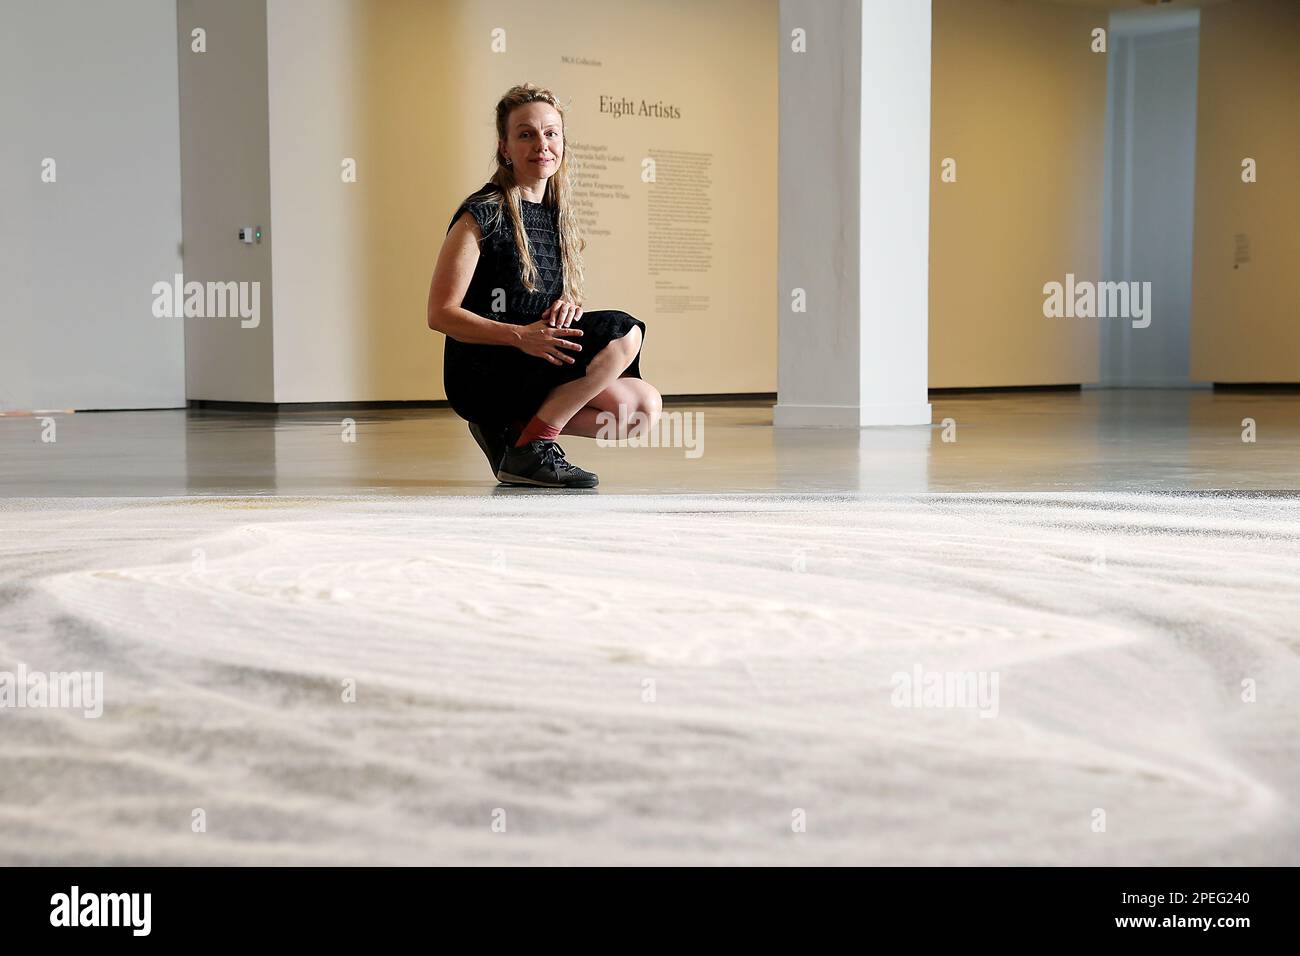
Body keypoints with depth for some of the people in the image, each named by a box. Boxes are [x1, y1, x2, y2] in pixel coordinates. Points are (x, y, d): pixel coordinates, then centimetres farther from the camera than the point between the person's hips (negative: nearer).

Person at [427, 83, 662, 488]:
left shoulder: (558, 215, 13)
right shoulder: (483, 215, -9)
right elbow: (440, 314, -14)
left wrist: (567, 307, -5)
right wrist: (520, 335, -27)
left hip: (534, 368, 8)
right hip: (480, 375, -7)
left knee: (644, 408, -9)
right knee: (622, 331, -23)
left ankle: (513, 425, 2)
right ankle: (530, 451, -15)